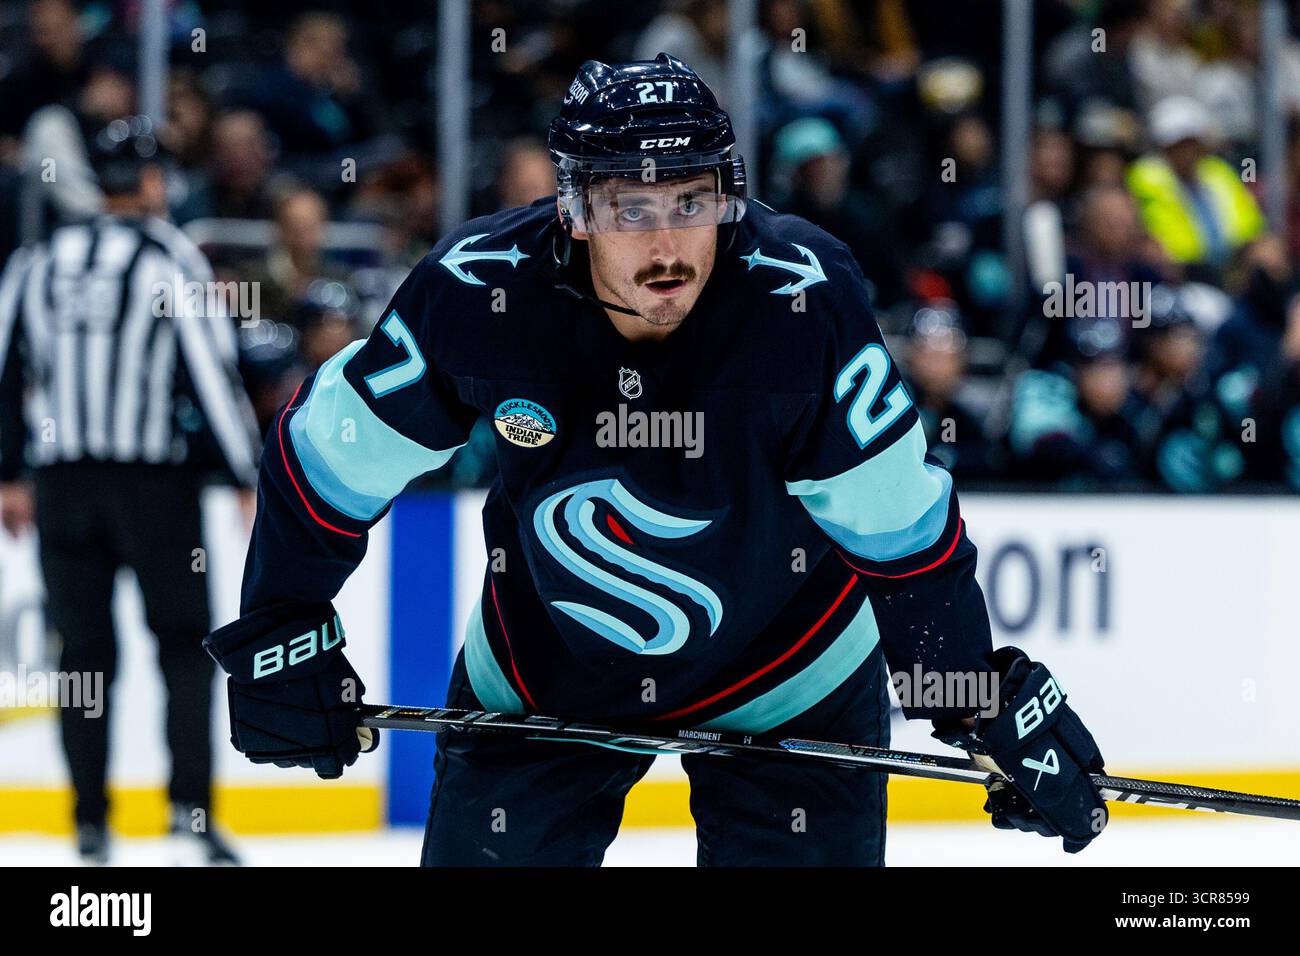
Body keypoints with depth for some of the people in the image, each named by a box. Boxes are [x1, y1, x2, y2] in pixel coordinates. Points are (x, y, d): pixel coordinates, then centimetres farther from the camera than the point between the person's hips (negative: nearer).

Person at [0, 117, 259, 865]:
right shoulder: (171, 261, -7)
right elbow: (213, 375, -10)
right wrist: (250, 480, -5)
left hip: (63, 485, 4)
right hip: (154, 485, -3)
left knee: (85, 653, 9)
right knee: (187, 646, 5)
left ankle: (92, 829, 8)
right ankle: (191, 818, -6)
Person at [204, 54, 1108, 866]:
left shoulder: (807, 302, -28)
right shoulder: (474, 293, -25)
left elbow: (903, 528, -19)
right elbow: (329, 452, -10)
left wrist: (997, 705, -16)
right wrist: (280, 635, -6)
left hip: (786, 672, -1)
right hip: (540, 669, 1)